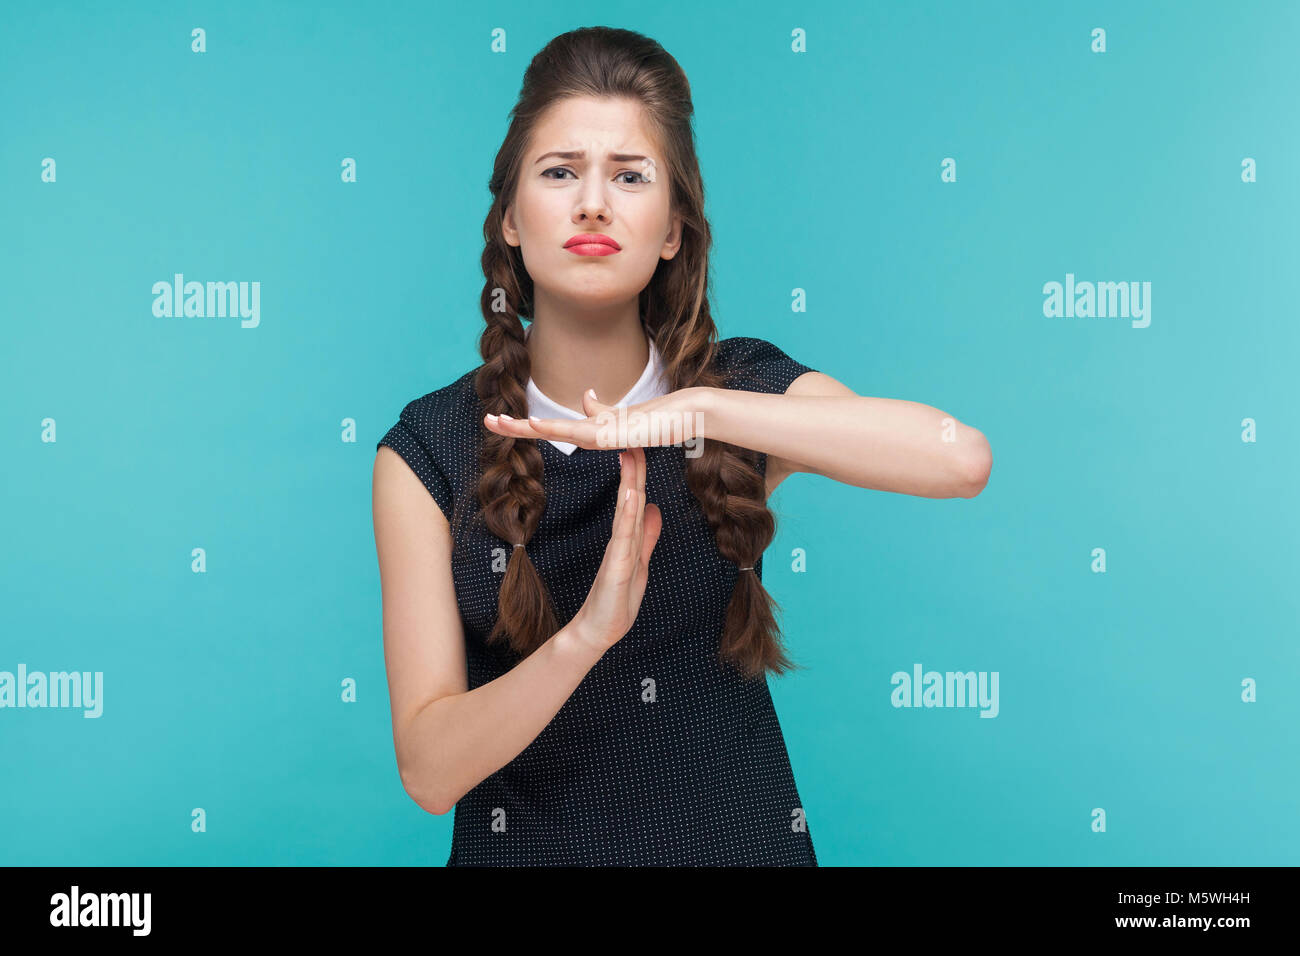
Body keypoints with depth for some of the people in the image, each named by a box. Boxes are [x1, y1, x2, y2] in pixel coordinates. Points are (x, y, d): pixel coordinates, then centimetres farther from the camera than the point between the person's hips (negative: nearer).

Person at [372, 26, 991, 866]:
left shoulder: (743, 388, -9)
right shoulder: (428, 451, -12)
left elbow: (962, 458, -27)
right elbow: (428, 769, -17)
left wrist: (694, 411, -32)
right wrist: (587, 633, -33)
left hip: (740, 835, 1)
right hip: (529, 842, 0)